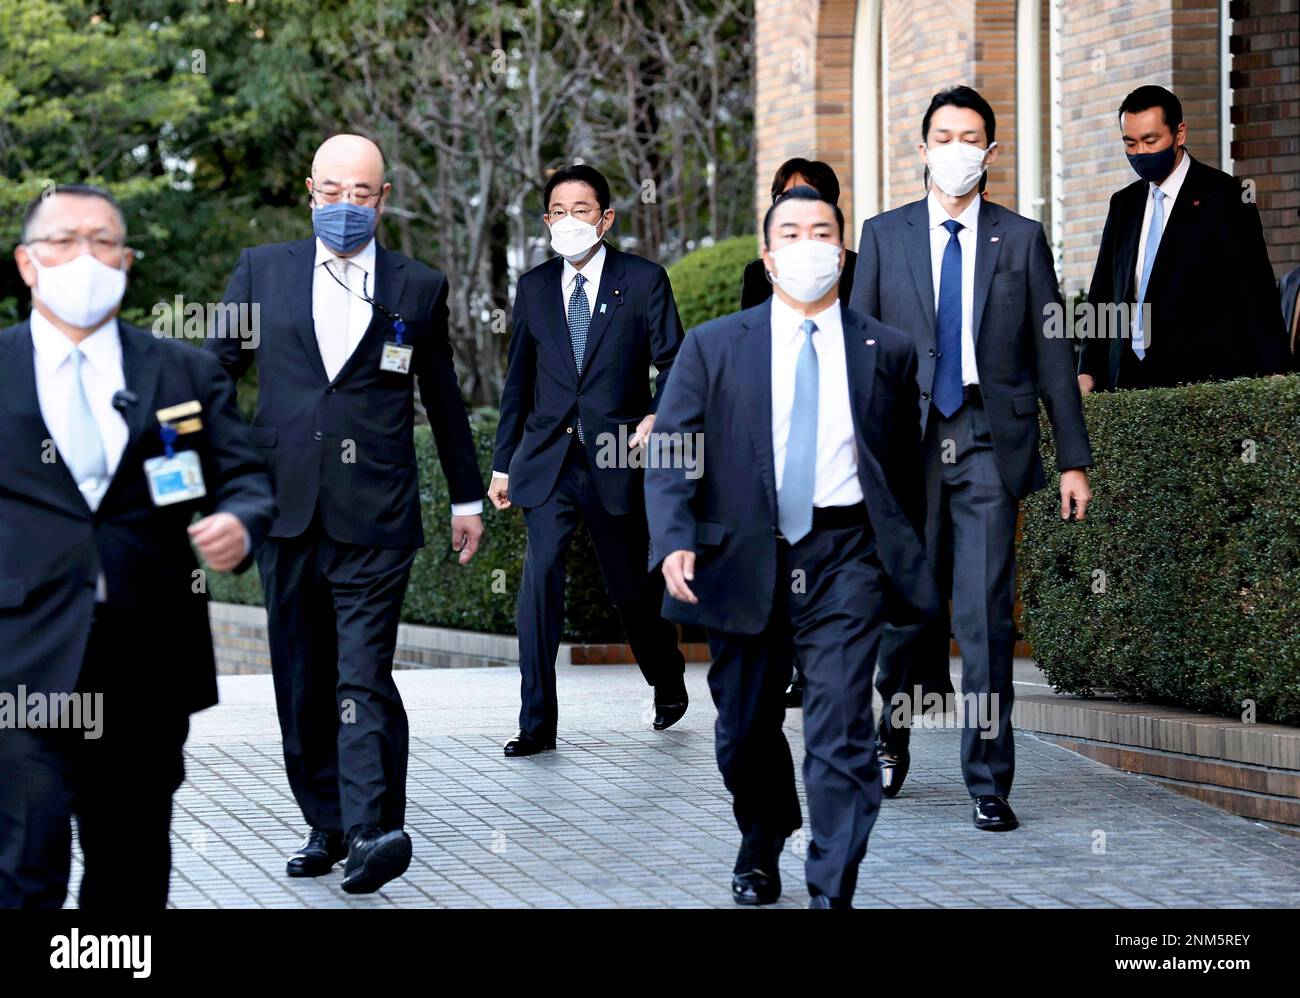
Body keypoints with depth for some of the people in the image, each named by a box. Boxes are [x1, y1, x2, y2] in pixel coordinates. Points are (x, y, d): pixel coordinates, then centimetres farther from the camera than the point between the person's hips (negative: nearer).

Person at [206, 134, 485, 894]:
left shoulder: (419, 288, 9)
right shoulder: (263, 272, 11)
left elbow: (443, 396, 18)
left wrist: (468, 496, 23)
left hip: (375, 517, -2)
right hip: (287, 510, 3)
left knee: (363, 675, -14)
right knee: (302, 682, 6)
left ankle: (375, 829, -21)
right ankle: (327, 826, 15)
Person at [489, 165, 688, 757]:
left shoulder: (644, 280, 1)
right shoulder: (534, 287, 10)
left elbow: (672, 362, 1)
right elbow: (518, 379, 15)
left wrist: (657, 414, -18)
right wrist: (503, 462, 14)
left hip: (616, 460, -2)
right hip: (547, 460, 2)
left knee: (632, 584, 9)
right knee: (540, 577, -11)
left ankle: (669, 684, 38)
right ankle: (537, 724, -8)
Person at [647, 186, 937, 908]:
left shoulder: (887, 351, 8)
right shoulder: (713, 347, 6)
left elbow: (904, 468, 13)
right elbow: (671, 452, 0)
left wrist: (910, 563, 14)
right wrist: (674, 540, -16)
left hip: (844, 558, -1)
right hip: (743, 558, 1)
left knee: (841, 732, -11)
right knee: (746, 728, 13)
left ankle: (832, 892, -8)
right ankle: (761, 847, 39)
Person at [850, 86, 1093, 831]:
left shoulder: (1022, 239, 6)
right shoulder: (884, 236, 8)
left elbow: (1052, 352, 6)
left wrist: (1074, 458, 4)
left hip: (988, 443, -1)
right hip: (904, 445, 1)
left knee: (987, 617, -6)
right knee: (906, 605, 9)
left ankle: (989, 782, -1)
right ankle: (895, 733, 35)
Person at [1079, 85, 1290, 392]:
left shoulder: (1222, 197, -2)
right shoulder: (1124, 204, 17)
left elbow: (1257, 297, -5)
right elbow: (1103, 295, 18)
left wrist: (1271, 386, -11)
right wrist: (1089, 371, 5)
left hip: (1203, 381, -5)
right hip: (1128, 383, 5)